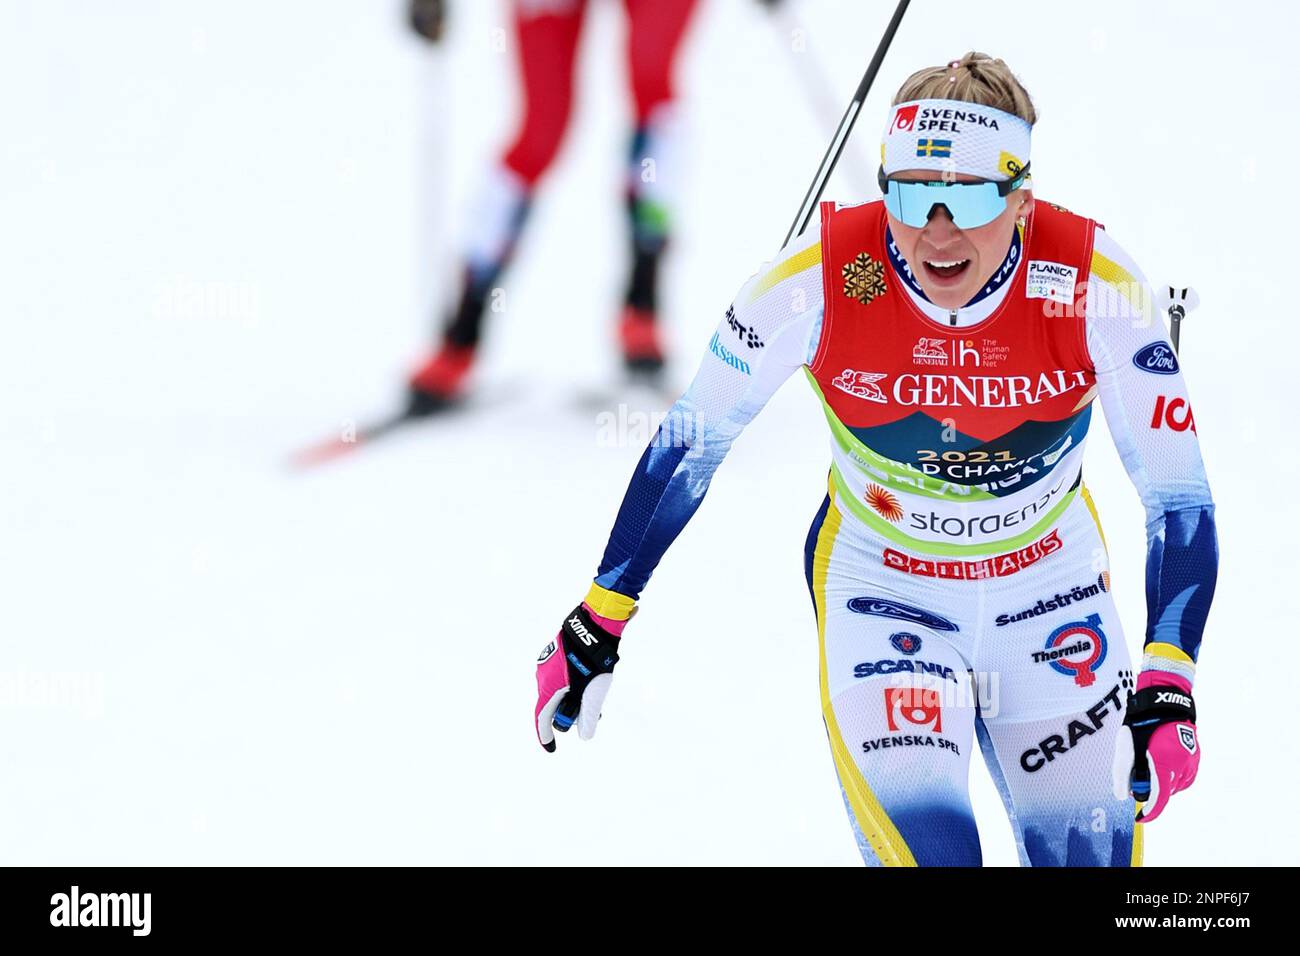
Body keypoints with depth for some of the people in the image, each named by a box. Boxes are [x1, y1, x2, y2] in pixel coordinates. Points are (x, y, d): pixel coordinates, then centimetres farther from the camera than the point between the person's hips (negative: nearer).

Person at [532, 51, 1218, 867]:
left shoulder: (1093, 283, -24)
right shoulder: (822, 278, -26)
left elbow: (1179, 496, -16)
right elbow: (692, 439, -11)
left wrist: (1168, 683, -24)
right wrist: (600, 617, -9)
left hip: (1053, 592, 1)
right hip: (880, 581, -1)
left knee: (1092, 850, 5)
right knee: (921, 840, -21)